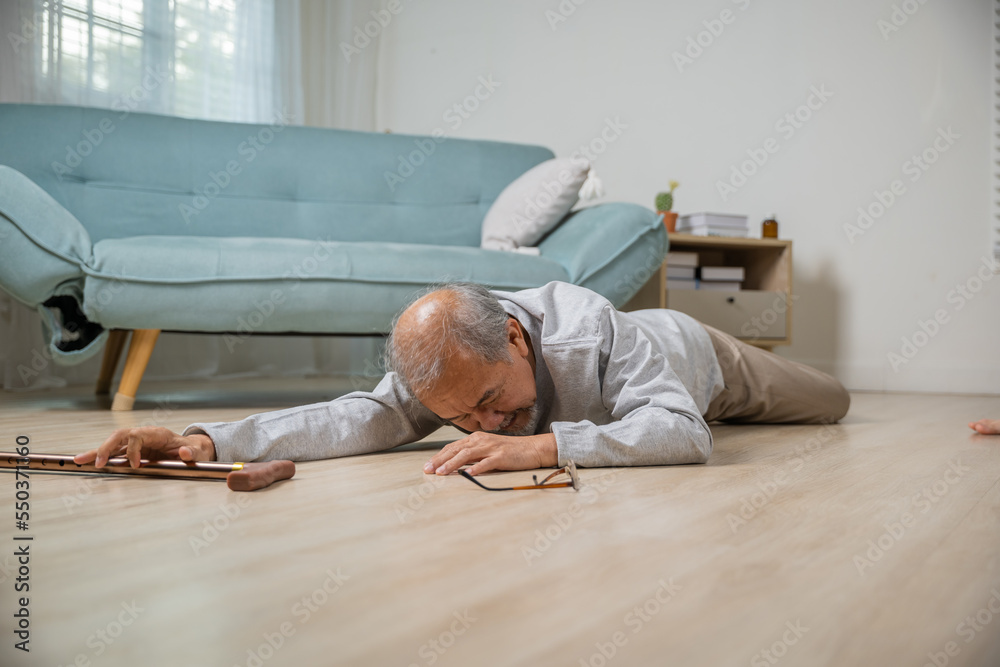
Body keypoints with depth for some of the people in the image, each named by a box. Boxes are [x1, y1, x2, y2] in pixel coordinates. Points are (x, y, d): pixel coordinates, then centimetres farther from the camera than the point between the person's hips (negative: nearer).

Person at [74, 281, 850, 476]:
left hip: (687, 353, -3)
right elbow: (363, 415, -47)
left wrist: (541, 444, -70)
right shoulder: (448, 369, -37)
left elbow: (685, 433, -60)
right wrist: (209, 439, -61)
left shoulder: (593, 333, -52)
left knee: (830, 404, 24)